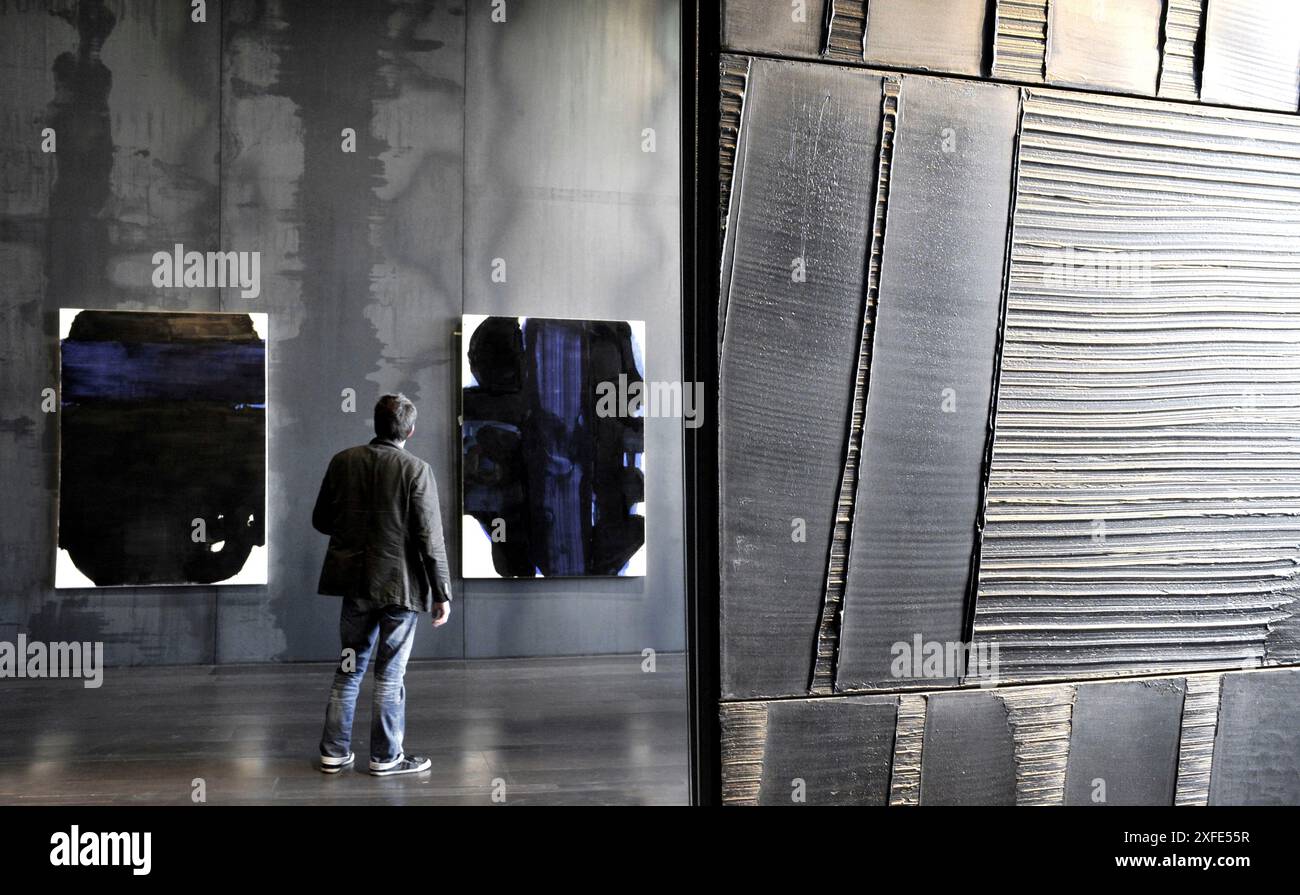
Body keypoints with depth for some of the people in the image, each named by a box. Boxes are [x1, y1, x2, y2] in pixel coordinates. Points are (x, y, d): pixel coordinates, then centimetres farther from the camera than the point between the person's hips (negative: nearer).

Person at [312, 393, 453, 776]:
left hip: (356, 582, 4)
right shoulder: (416, 470, -13)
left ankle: (334, 752, 21)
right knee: (390, 673, 6)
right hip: (401, 585, -4)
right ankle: (385, 756, 15)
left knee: (350, 668, 16)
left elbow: (321, 521, 6)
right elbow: (430, 538, -14)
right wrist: (442, 593, -8)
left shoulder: (342, 462, -1)